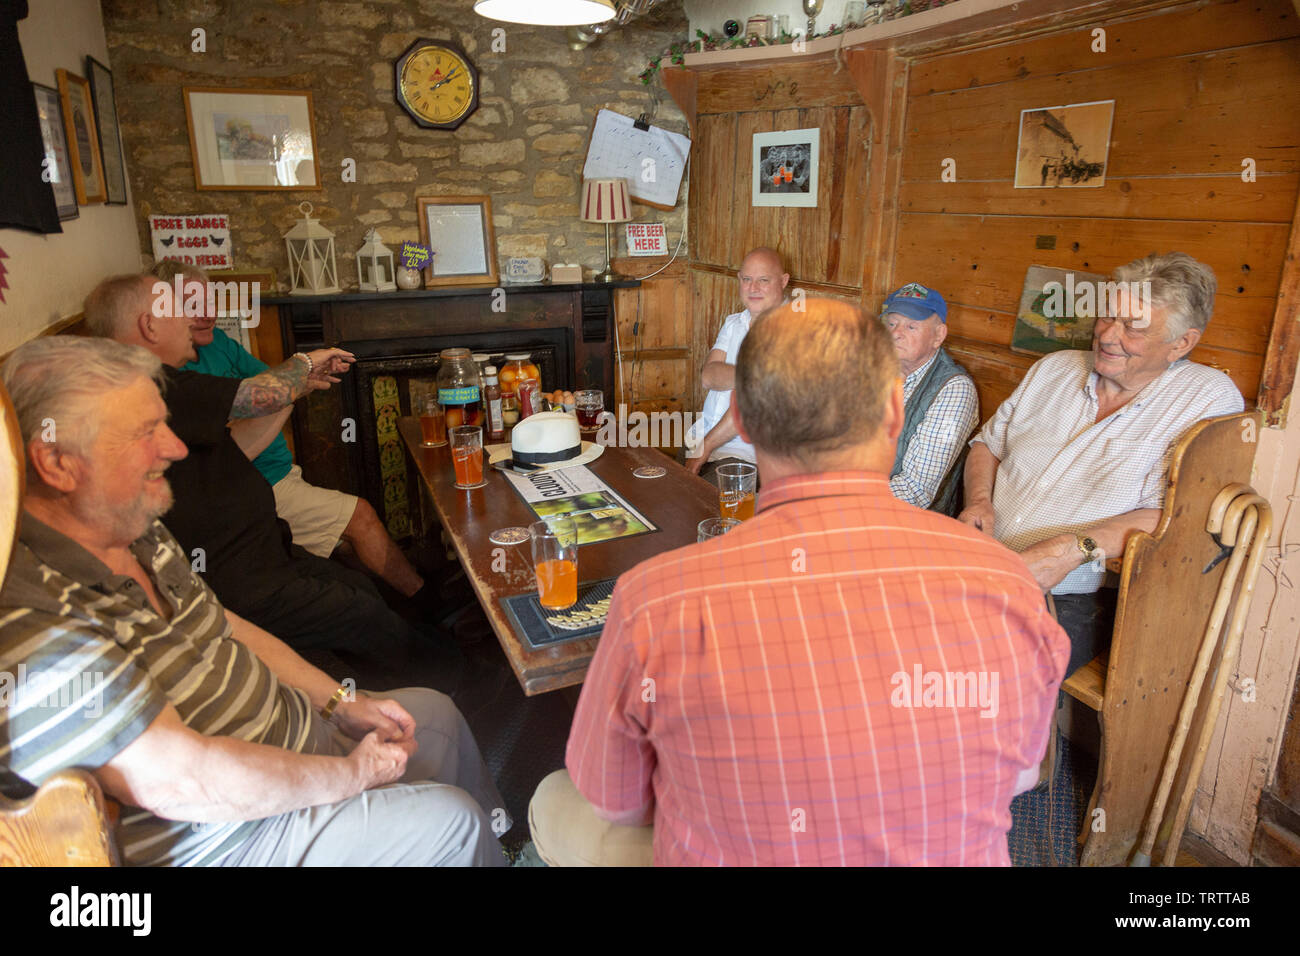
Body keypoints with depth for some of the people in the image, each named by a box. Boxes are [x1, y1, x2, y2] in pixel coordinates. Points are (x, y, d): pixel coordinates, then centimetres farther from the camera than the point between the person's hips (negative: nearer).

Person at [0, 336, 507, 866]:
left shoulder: (136, 534, -1)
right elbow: (181, 784, -34)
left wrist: (342, 702, 4)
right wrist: (354, 773, -22)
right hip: (221, 839, -9)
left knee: (434, 711, 20)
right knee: (450, 819, -9)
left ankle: (495, 831, 48)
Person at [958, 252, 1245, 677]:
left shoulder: (1210, 398, -1)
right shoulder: (1054, 368, 14)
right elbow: (987, 443, 22)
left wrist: (1072, 550, -25)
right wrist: (979, 499, 1)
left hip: (1073, 599, -5)